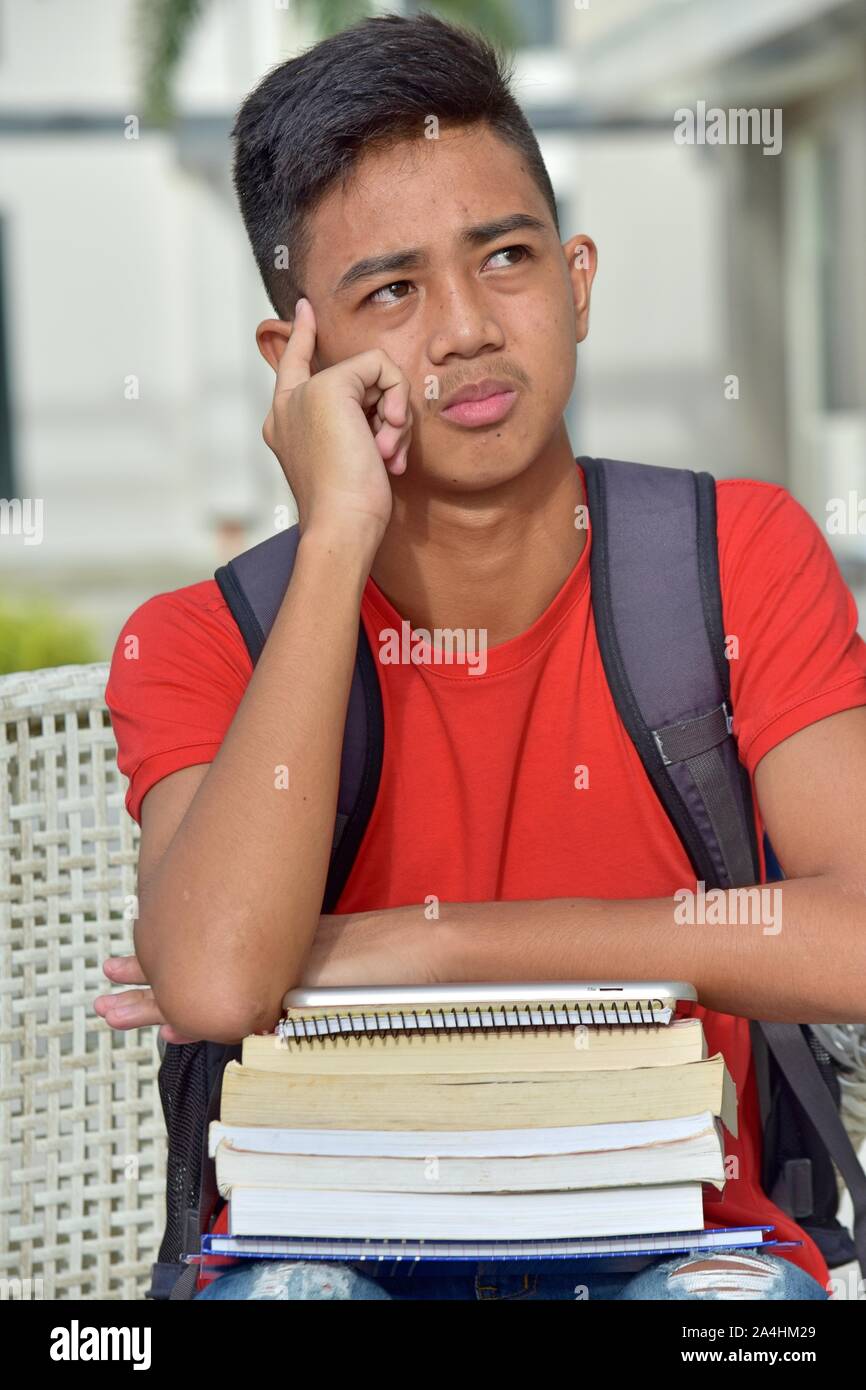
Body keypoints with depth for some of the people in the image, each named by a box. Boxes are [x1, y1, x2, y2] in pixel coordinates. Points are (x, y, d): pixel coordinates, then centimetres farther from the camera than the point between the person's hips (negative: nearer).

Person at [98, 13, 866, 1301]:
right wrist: (338, 536, -19)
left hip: (676, 1241, 0)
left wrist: (412, 944, -16)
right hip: (334, 1236, 0)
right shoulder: (199, 648, -2)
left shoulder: (742, 557, -2)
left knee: (740, 1293, -33)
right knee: (287, 1287, -33)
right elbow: (215, 985, -23)